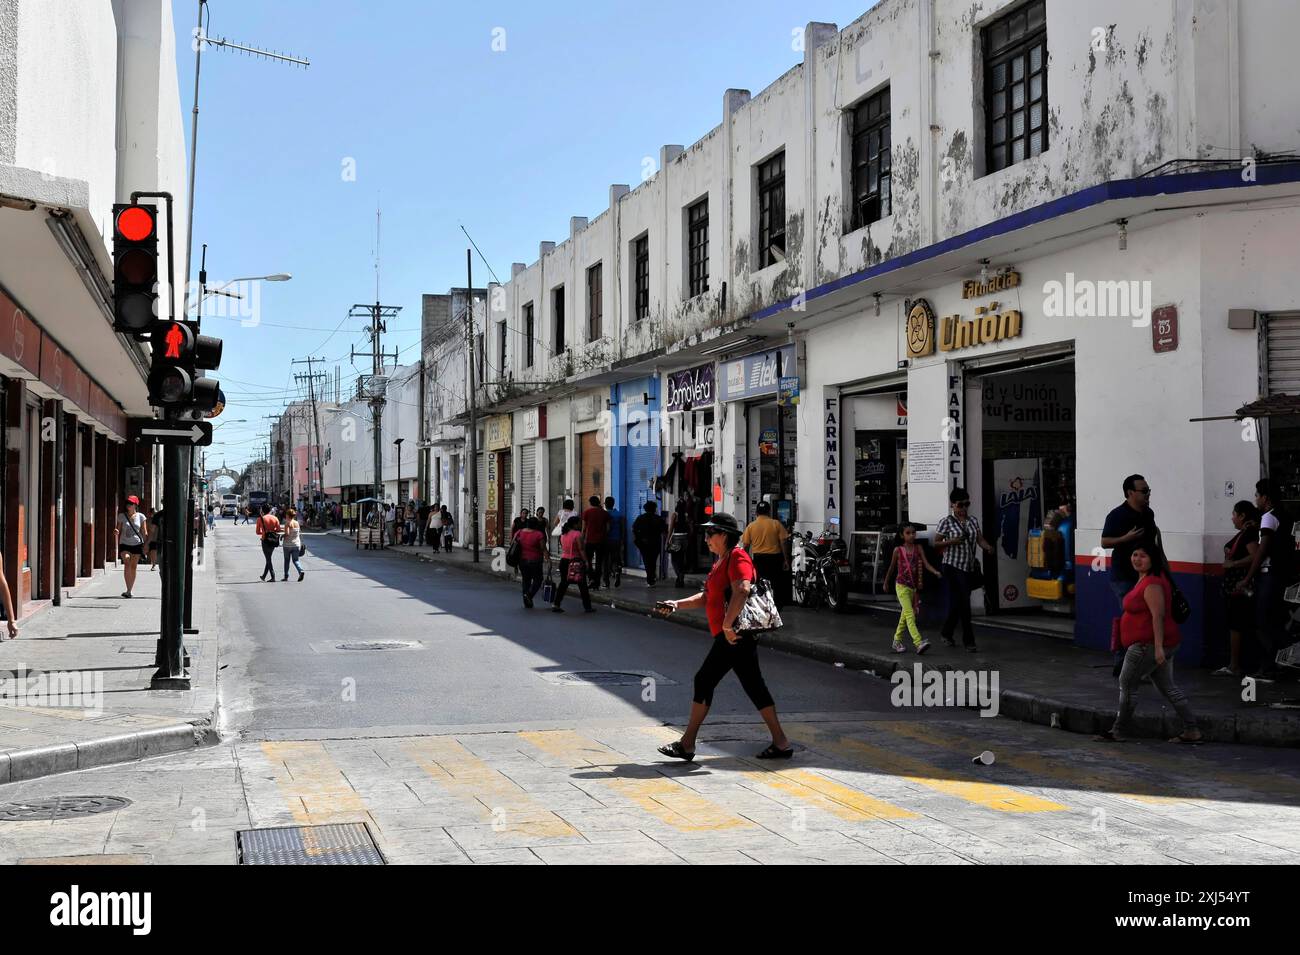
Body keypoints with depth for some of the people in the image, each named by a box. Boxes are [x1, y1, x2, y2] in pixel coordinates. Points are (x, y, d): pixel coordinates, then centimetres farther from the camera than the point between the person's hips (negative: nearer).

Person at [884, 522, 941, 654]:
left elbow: (926, 564, -9)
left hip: (914, 586, 4)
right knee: (910, 615, -16)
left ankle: (897, 641, 32)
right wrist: (886, 583, 16)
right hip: (901, 586, -4)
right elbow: (892, 567, 7)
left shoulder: (918, 548, 1)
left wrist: (935, 572, -27)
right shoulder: (898, 550, -5)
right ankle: (919, 643, -28)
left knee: (905, 615, 16)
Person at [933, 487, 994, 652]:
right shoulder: (947, 522, -4)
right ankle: (968, 641, -6)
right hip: (953, 566, -6)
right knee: (963, 604, -10)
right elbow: (936, 544, -2)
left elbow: (980, 539, 5)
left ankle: (947, 633, 30)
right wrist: (952, 541, -19)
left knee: (957, 603, 12)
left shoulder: (973, 521, 12)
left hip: (969, 567, 6)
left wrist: (988, 547, -17)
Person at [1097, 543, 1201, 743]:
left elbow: (1158, 616, -24)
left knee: (1127, 684, 0)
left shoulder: (1152, 584, -19)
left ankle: (1118, 732, 8)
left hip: (1148, 645, -11)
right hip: (1157, 645, 11)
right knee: (1168, 688, 14)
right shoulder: (1145, 579, 14)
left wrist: (1158, 647, -27)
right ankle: (1191, 731, 13)